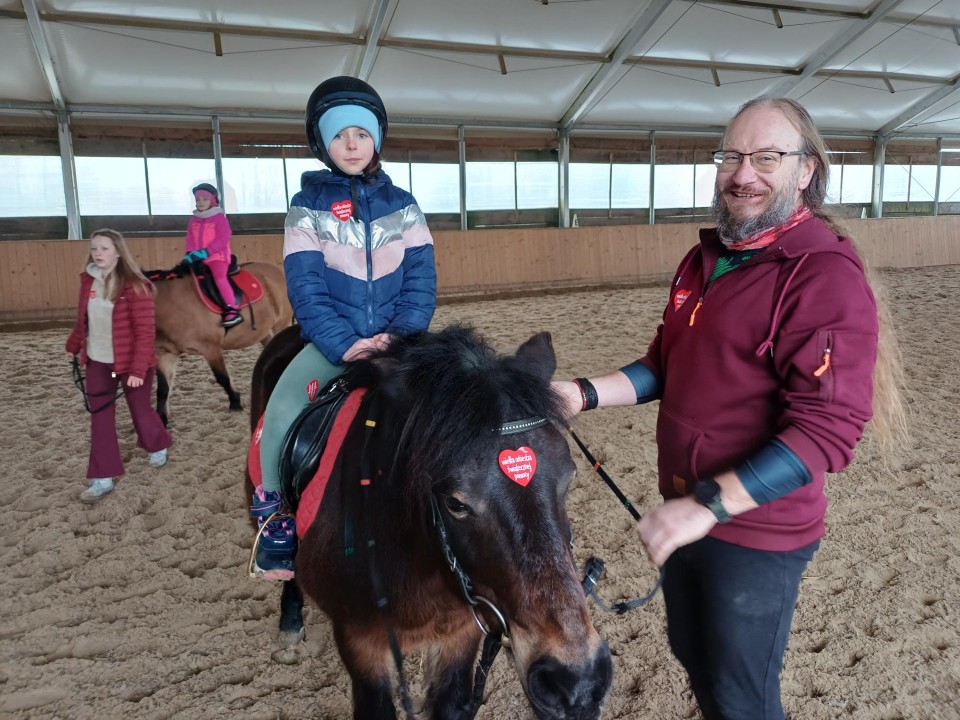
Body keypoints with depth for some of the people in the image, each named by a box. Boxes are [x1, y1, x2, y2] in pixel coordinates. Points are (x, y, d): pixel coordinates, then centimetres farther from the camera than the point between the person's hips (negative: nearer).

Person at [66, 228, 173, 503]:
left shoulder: (134, 286, -18)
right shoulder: (88, 281, 1)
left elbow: (144, 332, -19)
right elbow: (83, 320, 16)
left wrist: (138, 369, -23)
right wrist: (75, 346, 23)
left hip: (129, 363, -5)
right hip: (97, 362, 5)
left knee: (140, 411, 12)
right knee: (100, 418, 6)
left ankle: (157, 448, 42)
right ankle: (102, 478, 13)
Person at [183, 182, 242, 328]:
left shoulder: (220, 218, -2)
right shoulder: (193, 221, 15)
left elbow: (222, 240, -12)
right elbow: (190, 240, 10)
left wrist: (205, 252, -21)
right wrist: (190, 255, -11)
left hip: (217, 257, -7)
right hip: (198, 259, 7)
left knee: (219, 277, -29)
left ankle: (232, 309, -29)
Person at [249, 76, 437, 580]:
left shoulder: (401, 204, 8)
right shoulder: (307, 205, 2)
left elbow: (421, 278, 3)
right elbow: (305, 286, -6)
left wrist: (400, 334, -14)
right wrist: (345, 345, -20)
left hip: (398, 340, 2)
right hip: (332, 340, -1)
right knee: (283, 410, -27)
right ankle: (277, 518, -4)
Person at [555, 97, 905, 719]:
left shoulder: (827, 275, -20)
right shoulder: (704, 260, 5)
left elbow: (827, 430, -27)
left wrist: (709, 505, -33)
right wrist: (585, 394, -6)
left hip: (757, 534, -7)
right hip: (684, 511, 8)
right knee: (691, 653, 27)